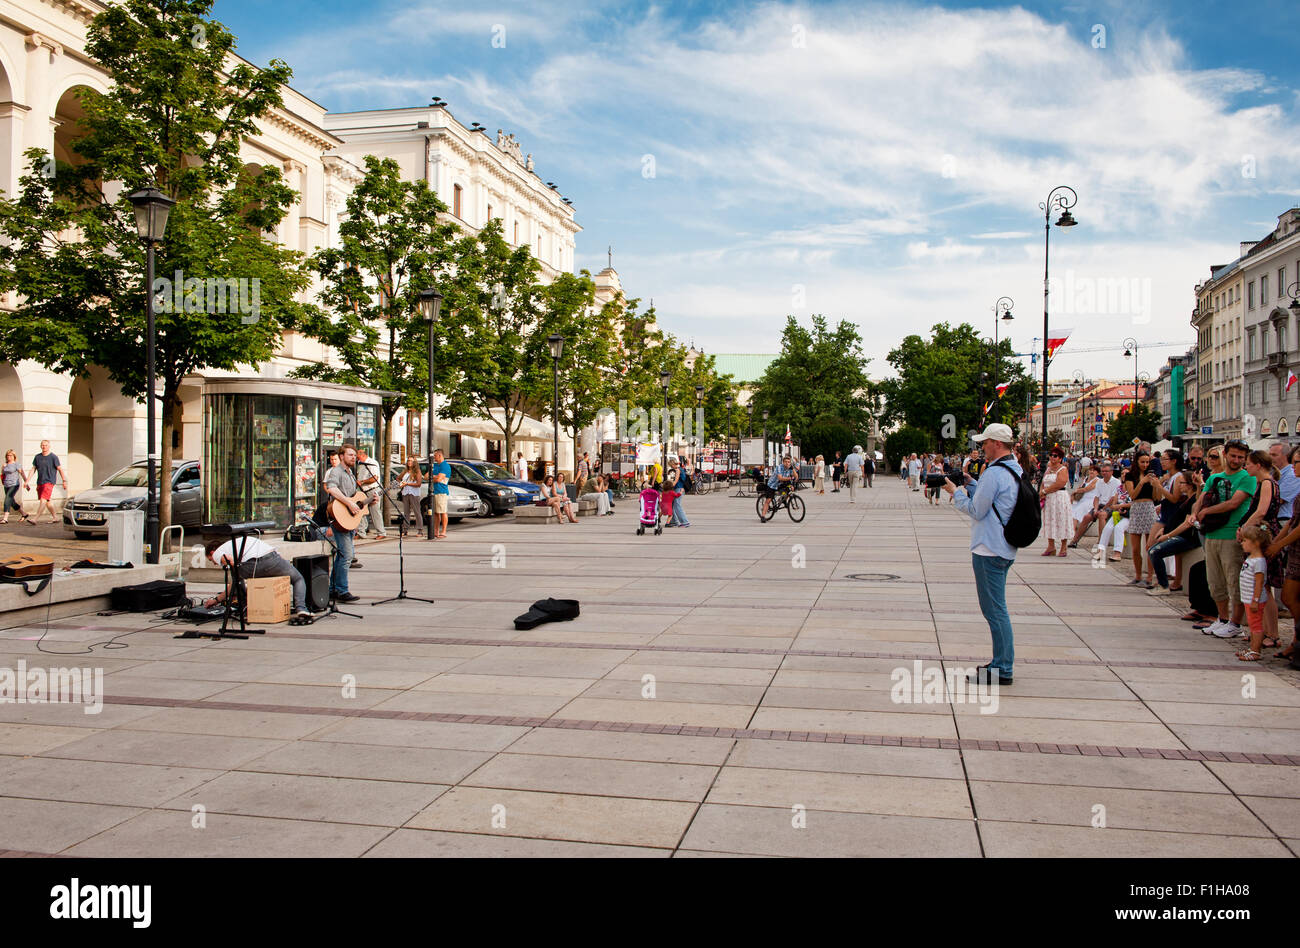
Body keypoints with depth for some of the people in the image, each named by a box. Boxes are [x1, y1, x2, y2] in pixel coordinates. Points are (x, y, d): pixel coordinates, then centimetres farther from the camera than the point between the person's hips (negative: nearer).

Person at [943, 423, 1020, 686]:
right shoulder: (1016, 470, 13)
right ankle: (1003, 662, 24)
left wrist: (956, 492, -2)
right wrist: (971, 484, 15)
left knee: (995, 610, -5)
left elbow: (976, 510, -15)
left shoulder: (994, 473, -18)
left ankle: (1002, 670, 0)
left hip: (989, 550, -10)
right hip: (1005, 548, 10)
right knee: (997, 608, 17)